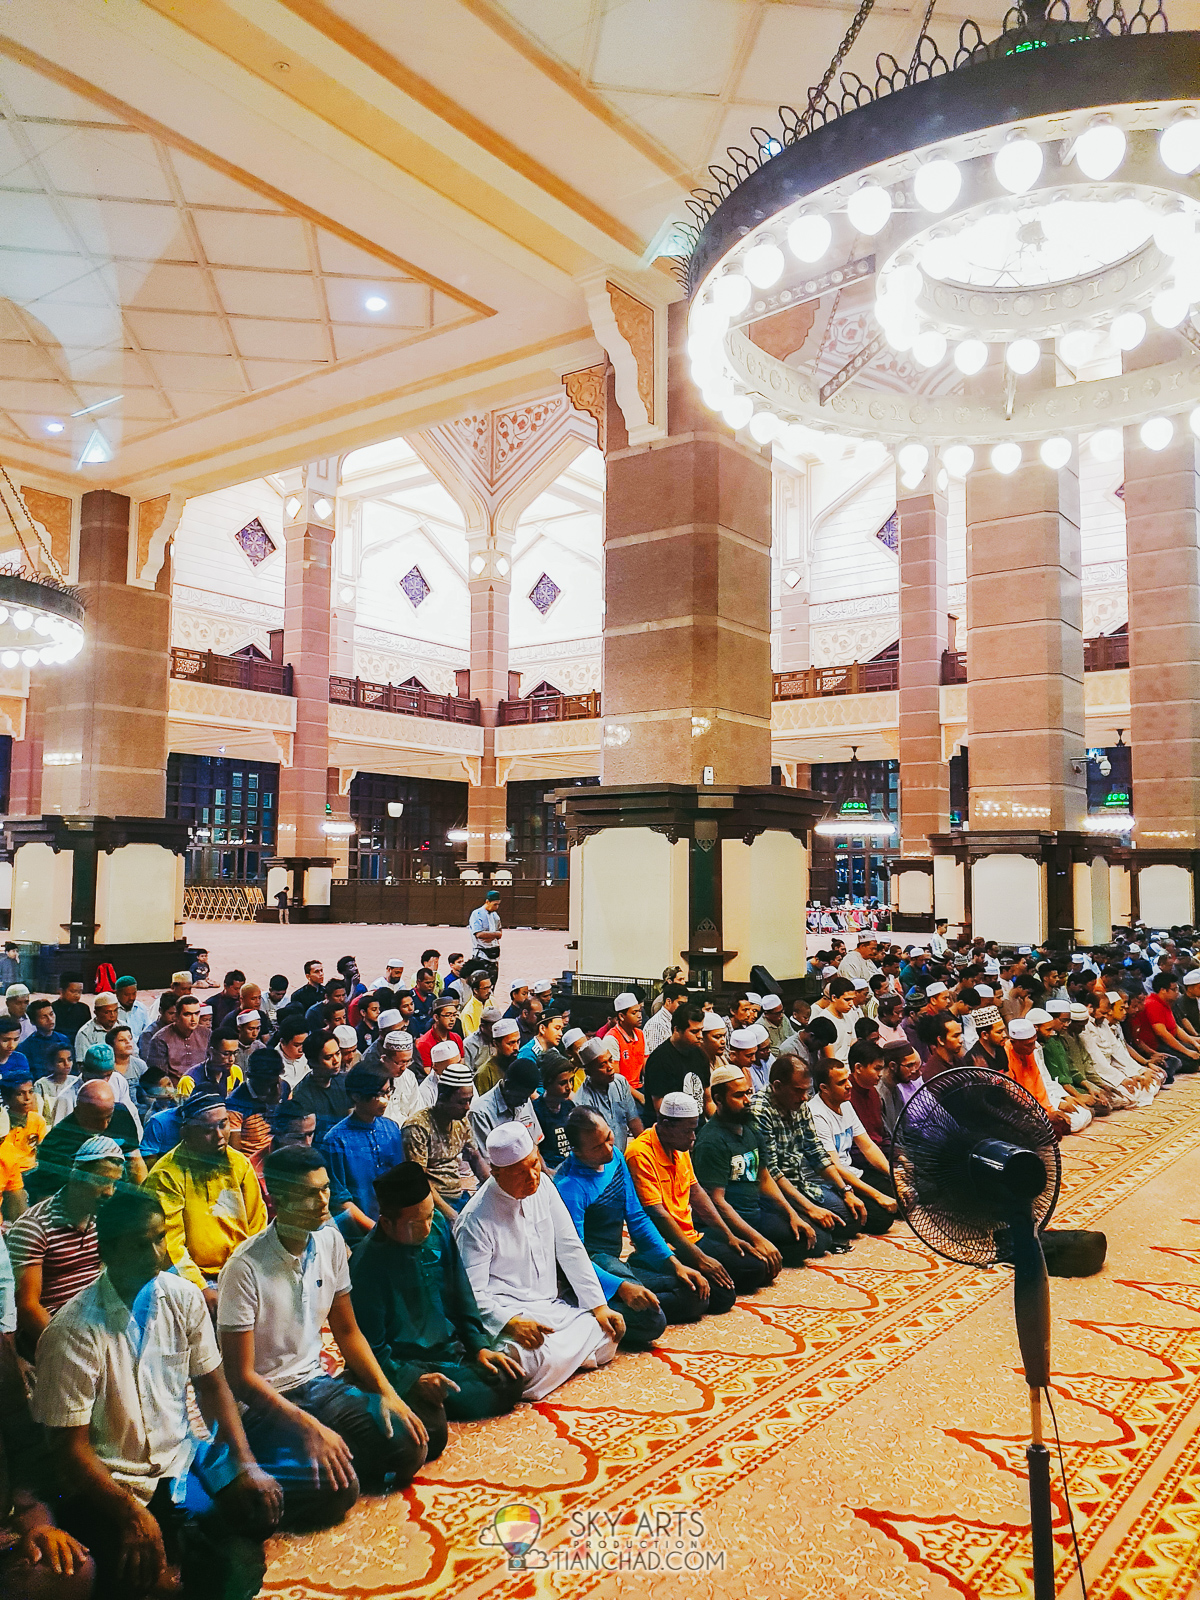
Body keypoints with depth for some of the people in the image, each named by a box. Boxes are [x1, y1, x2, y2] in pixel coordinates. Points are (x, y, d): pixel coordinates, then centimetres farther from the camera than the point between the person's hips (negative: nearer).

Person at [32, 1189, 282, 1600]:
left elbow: (211, 1383, 5)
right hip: (108, 1482, -5)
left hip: (181, 1457, 5)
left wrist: (246, 1464, -8)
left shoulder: (184, 1298, -4)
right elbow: (70, 1446, -14)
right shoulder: (74, 1331, -18)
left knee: (264, 1502, -15)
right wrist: (131, 1513, -26)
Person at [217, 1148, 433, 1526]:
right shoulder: (245, 1268, -21)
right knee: (336, 1490, -26)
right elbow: (240, 1376, -18)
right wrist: (309, 1427, -25)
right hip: (261, 1401, -6)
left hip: (317, 1383, 6)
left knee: (409, 1451, -13)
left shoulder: (331, 1242, -1)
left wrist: (387, 1393, -3)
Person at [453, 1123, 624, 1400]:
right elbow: (472, 1294, -15)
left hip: (552, 1307, 7)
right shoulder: (475, 1220, -15)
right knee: (547, 1361, -35)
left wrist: (599, 1305, 1)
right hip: (507, 1311, -7)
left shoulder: (542, 1186, 3)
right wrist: (510, 1323, -32)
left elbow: (570, 1248, 8)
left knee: (607, 1337, -14)